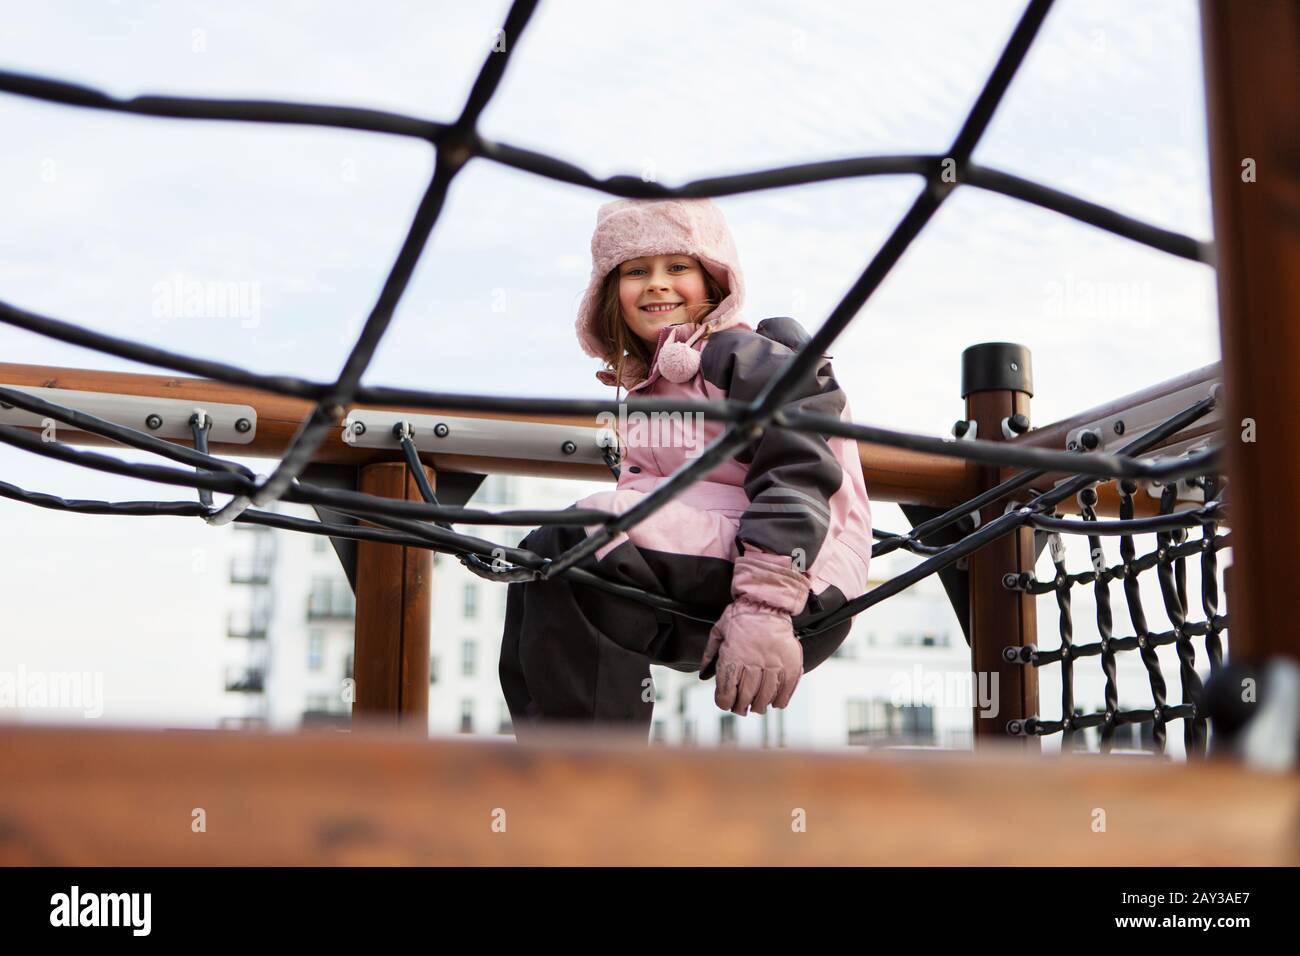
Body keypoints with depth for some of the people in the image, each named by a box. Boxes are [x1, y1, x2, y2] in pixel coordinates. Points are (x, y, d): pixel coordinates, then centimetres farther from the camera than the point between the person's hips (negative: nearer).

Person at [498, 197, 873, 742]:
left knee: (576, 545, -25)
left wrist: (764, 609, -27)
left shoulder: (749, 358, -5)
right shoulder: (648, 386, 22)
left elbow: (797, 478, -17)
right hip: (703, 606, 9)